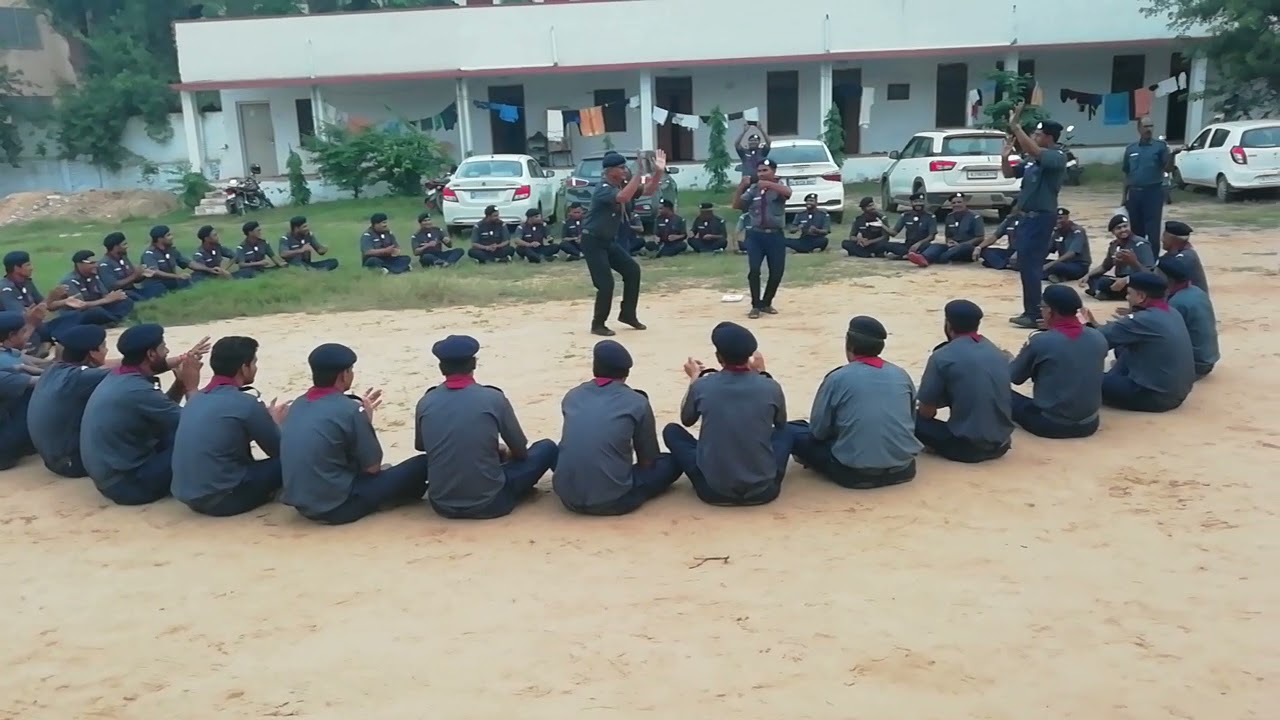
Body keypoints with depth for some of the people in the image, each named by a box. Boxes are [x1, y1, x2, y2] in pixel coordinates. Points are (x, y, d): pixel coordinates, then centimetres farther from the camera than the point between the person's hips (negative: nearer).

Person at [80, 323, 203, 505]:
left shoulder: (116, 378, 5)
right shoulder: (139, 390, -24)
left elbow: (165, 409, 15)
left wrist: (180, 382, 2)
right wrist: (191, 386, -4)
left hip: (108, 477, 10)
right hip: (127, 484, -10)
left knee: (173, 426, 15)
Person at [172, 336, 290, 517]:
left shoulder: (197, 398, 8)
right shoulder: (244, 403, -15)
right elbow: (278, 450, -2)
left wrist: (265, 417, 23)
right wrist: (275, 422, 18)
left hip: (188, 495, 8)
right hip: (220, 499, -8)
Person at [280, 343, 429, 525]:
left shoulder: (297, 405, 5)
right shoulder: (348, 409, -18)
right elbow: (373, 466, -8)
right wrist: (367, 420, 4)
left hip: (302, 505, 8)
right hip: (338, 508, -8)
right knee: (421, 465, 1)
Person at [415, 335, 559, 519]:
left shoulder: (425, 403, -2)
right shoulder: (493, 398, -10)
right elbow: (520, 451, 3)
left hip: (442, 505, 4)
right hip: (489, 504, -3)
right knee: (547, 448, 14)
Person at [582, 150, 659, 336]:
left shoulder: (623, 185, 4)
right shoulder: (603, 189, -23)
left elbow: (648, 191, 2)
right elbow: (623, 197, -42)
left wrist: (659, 171, -13)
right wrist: (639, 172, -41)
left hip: (609, 241, 9)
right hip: (593, 242, -9)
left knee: (632, 270, 7)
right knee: (606, 283, -12)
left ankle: (627, 314, 19)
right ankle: (598, 325, 4)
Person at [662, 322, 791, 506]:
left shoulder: (702, 386, -10)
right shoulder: (771, 387, -8)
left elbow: (686, 420, 13)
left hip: (714, 491, -1)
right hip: (763, 490, 1)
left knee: (671, 431, 18)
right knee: (785, 432, 27)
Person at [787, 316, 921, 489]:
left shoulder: (837, 378, -8)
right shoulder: (902, 375, 5)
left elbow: (818, 431, -2)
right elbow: (911, 422, 15)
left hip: (855, 474, -4)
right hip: (903, 468, 4)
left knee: (791, 430, 9)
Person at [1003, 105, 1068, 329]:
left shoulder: (1058, 157, -13)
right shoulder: (1031, 159, 10)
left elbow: (1034, 150, -32)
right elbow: (1009, 174, 18)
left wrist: (1015, 127, -33)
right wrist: (1005, 157, -1)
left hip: (1041, 218, -9)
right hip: (1027, 216, 9)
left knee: (1030, 265, -10)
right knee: (1027, 264, 13)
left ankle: (1034, 314, -5)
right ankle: (1033, 311, 22)